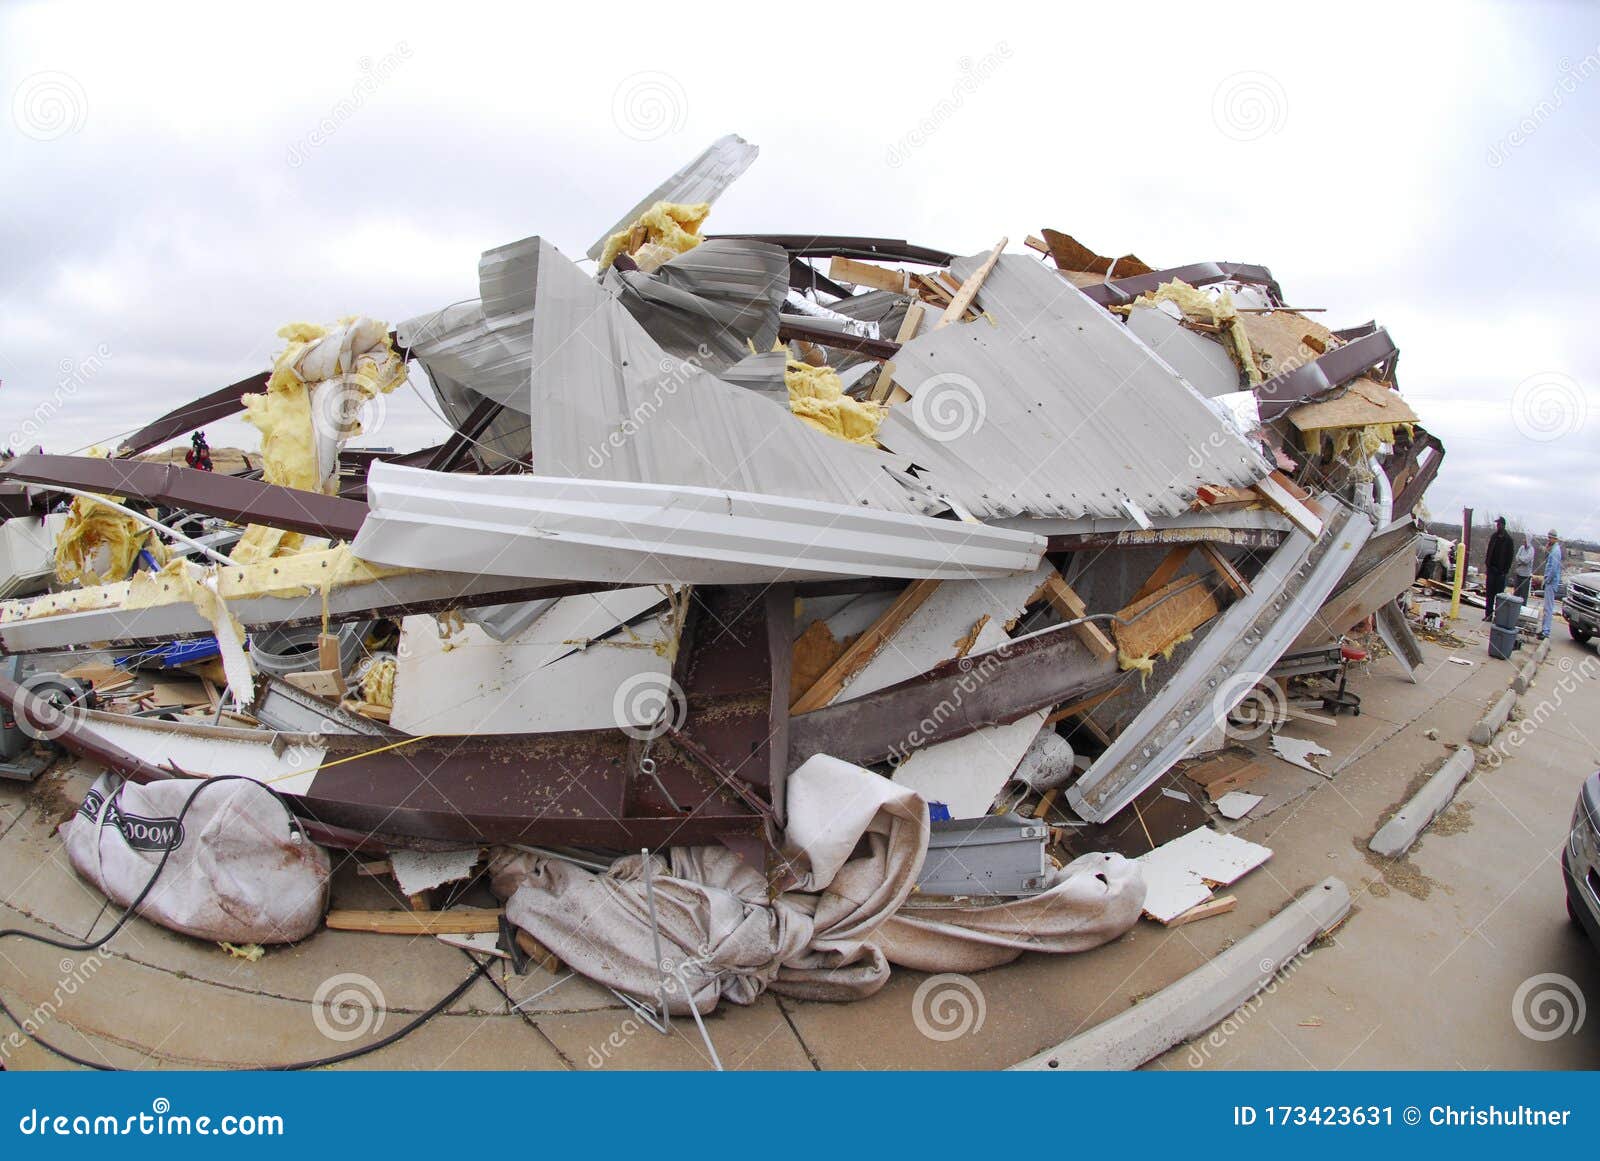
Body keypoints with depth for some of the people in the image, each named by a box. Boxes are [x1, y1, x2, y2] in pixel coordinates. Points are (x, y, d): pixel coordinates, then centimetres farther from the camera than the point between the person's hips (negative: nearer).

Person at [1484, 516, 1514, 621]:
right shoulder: (1493, 536, 7)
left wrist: (1506, 570, -11)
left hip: (1501, 571, -4)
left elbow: (1510, 556, -6)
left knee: (1499, 593, -1)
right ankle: (1488, 614, 13)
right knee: (1489, 593, 7)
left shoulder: (1508, 540, -5)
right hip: (1491, 569, 4)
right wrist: (1486, 564, 4)